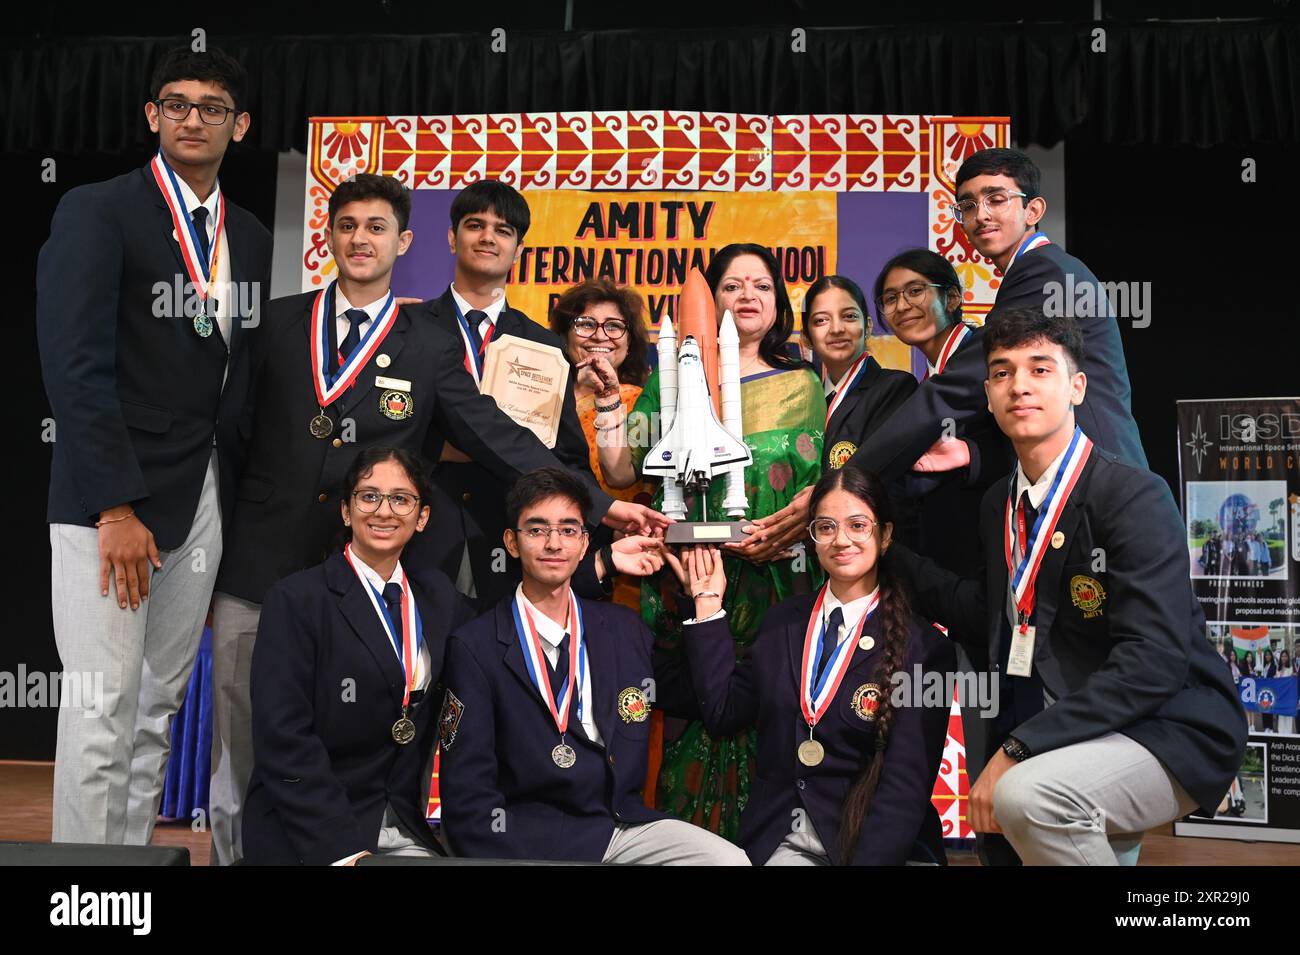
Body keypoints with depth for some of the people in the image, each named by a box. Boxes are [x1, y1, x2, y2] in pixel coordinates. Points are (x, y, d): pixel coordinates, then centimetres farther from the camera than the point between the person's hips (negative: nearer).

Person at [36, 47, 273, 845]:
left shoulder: (254, 240, 13)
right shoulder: (97, 212, -3)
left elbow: (250, 374, 11)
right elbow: (77, 368, -12)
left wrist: (244, 503, 3)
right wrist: (116, 507, -17)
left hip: (207, 499, 5)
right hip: (108, 498, -5)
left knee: (162, 705, 12)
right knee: (104, 712, -2)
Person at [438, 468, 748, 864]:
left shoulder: (625, 628, 11)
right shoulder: (474, 647, -3)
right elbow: (467, 795, -6)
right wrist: (517, 858, -21)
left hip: (626, 821, 5)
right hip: (534, 839, -5)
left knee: (732, 860, -19)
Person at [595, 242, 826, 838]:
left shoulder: (802, 384, 10)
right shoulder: (671, 379, 11)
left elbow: (817, 482, 2)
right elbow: (620, 471, 5)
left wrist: (778, 535, -14)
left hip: (771, 581, 0)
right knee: (689, 717, 1)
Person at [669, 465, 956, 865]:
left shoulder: (924, 648, -7)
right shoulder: (782, 621, 8)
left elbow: (905, 785, -11)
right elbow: (722, 712, 4)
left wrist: (868, 860, -23)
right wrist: (708, 605, 2)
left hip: (881, 845, -4)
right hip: (780, 842, 4)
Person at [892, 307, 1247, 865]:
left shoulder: (1134, 496, -15)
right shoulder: (998, 505, 8)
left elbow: (1153, 659, -24)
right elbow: (994, 621, 12)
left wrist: (1017, 748, -28)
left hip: (1166, 733, -7)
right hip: (1059, 740, 7)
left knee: (1027, 793, -32)